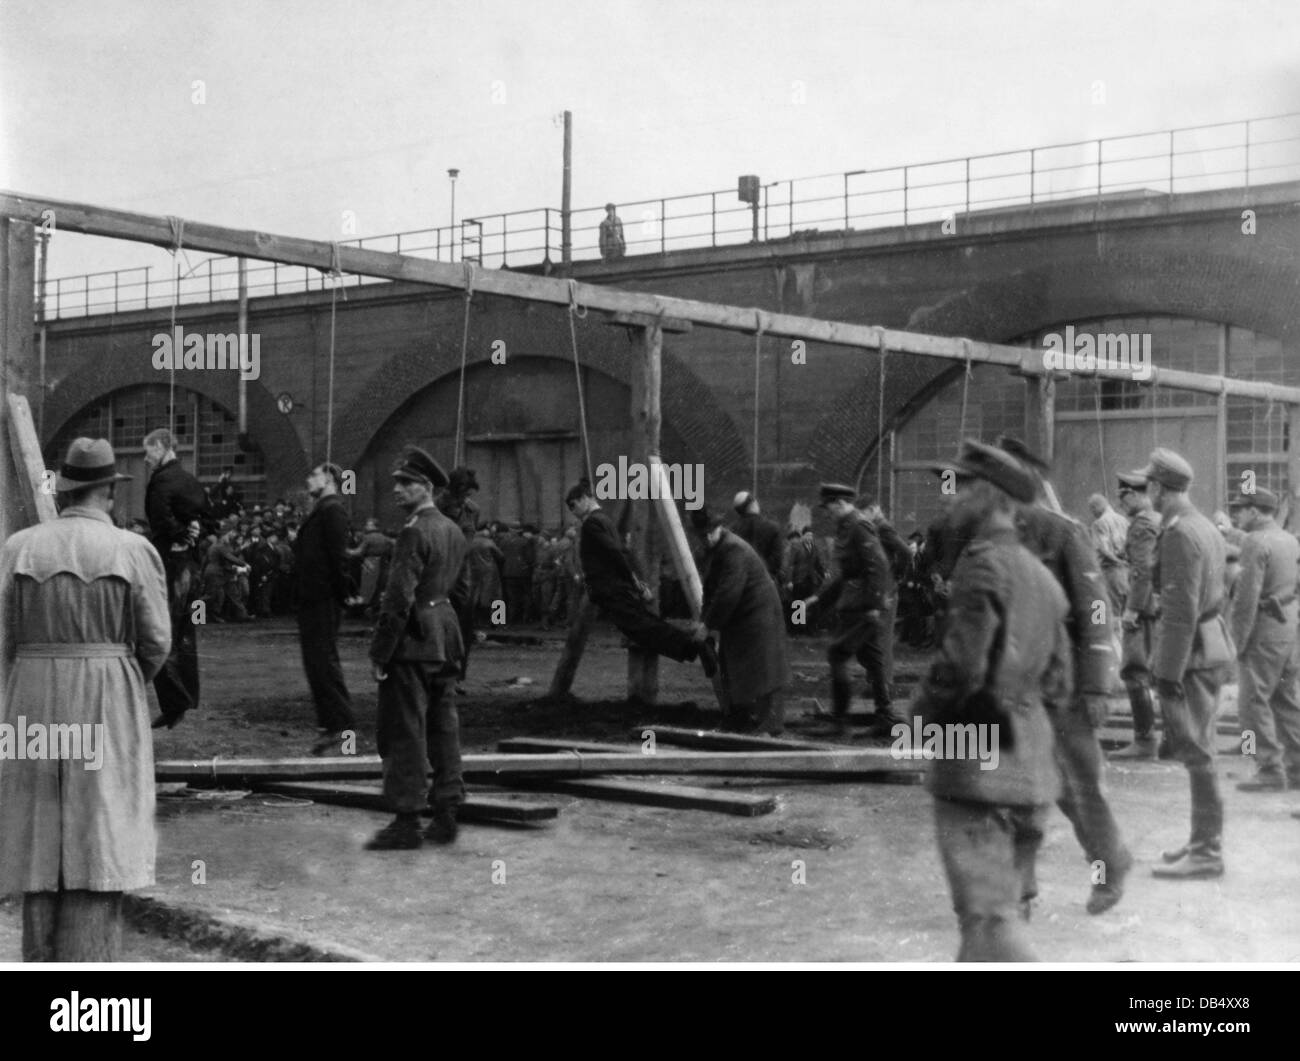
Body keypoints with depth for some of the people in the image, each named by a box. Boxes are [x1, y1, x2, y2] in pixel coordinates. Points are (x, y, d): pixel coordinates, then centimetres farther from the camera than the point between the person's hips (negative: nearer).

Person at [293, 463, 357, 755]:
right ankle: (330, 724, 18)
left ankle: (342, 723, -6)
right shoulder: (321, 510, 19)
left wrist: (342, 593, -20)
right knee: (316, 661, 12)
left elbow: (338, 555, -18)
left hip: (323, 599, -10)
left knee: (323, 660, -9)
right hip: (311, 598, 10)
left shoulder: (332, 509, -11)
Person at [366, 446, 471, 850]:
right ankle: (446, 816, 18)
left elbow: (398, 598, -20)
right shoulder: (453, 531, 12)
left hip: (412, 642, -9)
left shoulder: (414, 533, -17)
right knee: (442, 727, 12)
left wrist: (379, 653, -16)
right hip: (444, 640, 9)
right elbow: (461, 587, 20)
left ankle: (406, 822, 0)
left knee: (403, 732, -3)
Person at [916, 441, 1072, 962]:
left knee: (989, 919, -9)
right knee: (1007, 906, 17)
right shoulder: (1043, 577, 14)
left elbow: (961, 665, -20)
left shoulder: (984, 563, -13)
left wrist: (923, 708, -3)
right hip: (1031, 765, 9)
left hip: (976, 764, -9)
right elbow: (1057, 688, 16)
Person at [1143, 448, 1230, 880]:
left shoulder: (1179, 534, -18)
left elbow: (1182, 610, -22)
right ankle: (1204, 840, 25)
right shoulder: (1206, 527, 13)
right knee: (1199, 749, 16)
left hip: (1189, 651, -10)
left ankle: (1206, 853, -1)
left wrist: (1169, 671, -20)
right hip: (1213, 643, 10)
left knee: (1195, 751, -5)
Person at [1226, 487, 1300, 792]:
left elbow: (1247, 597, -18)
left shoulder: (1255, 543, -15)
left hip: (1262, 630, -9)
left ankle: (1270, 770, -7)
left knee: (1253, 702, -5)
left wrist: (1238, 641, -15)